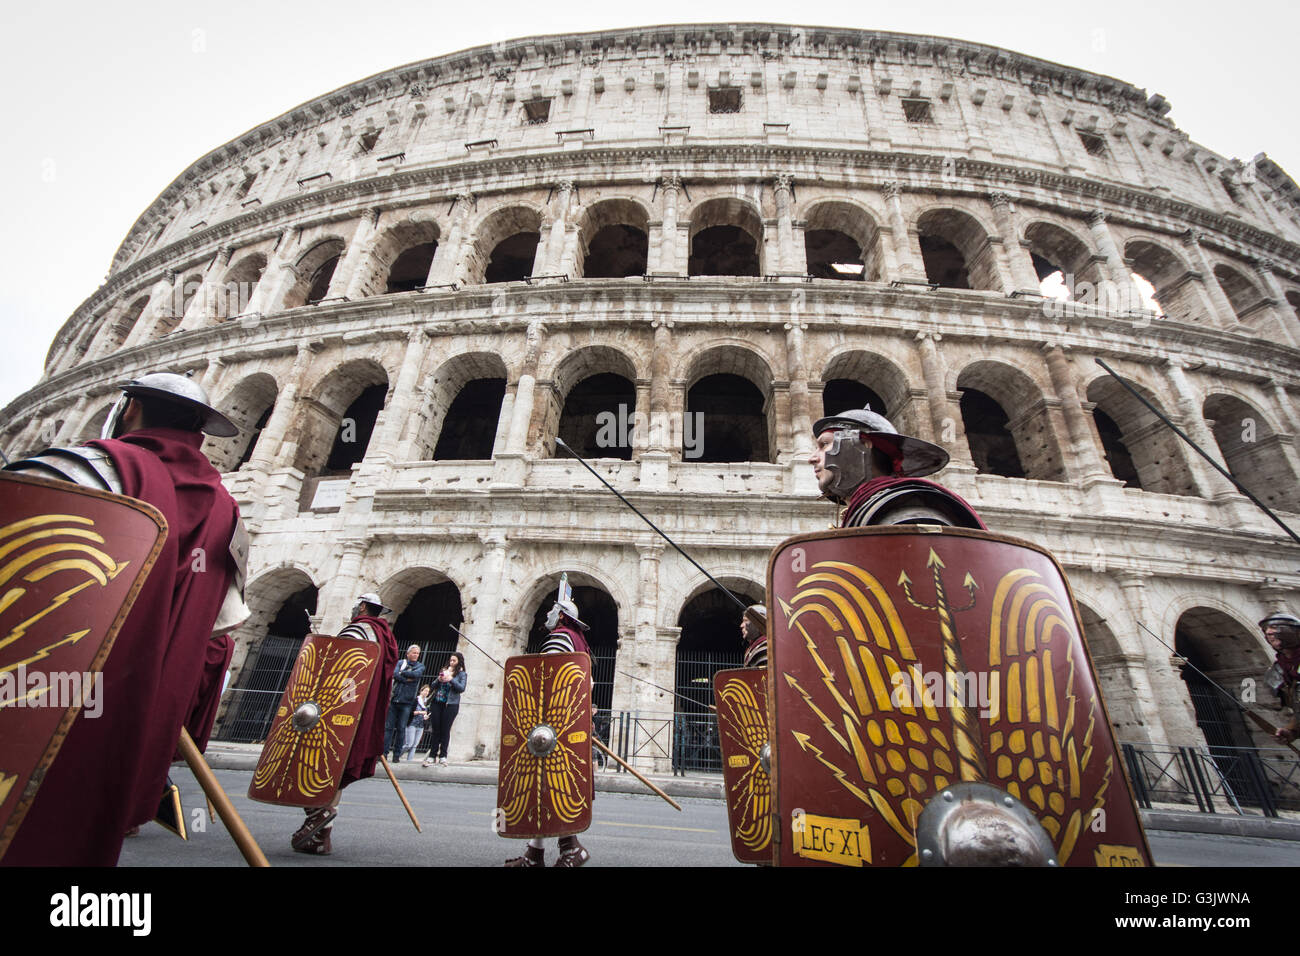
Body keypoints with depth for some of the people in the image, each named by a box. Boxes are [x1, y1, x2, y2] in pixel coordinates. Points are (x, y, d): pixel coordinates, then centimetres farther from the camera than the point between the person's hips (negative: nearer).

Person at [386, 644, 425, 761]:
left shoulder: (420, 666, 9)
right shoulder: (400, 663, 11)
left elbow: (416, 674, -11)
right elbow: (394, 674, -6)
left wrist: (402, 673, -4)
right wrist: (408, 679, -12)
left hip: (407, 702, -1)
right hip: (394, 699, 1)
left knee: (401, 728, 0)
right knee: (389, 726, 0)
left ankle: (397, 754, 8)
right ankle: (384, 751, 7)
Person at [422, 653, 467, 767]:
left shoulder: (462, 674, 4)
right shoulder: (443, 671, 15)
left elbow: (462, 688, -7)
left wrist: (451, 679, -15)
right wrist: (438, 680, -4)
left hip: (450, 705, -3)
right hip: (437, 703, 3)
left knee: (445, 730, -2)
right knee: (436, 730, 3)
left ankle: (443, 756, 6)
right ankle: (432, 755, 8)